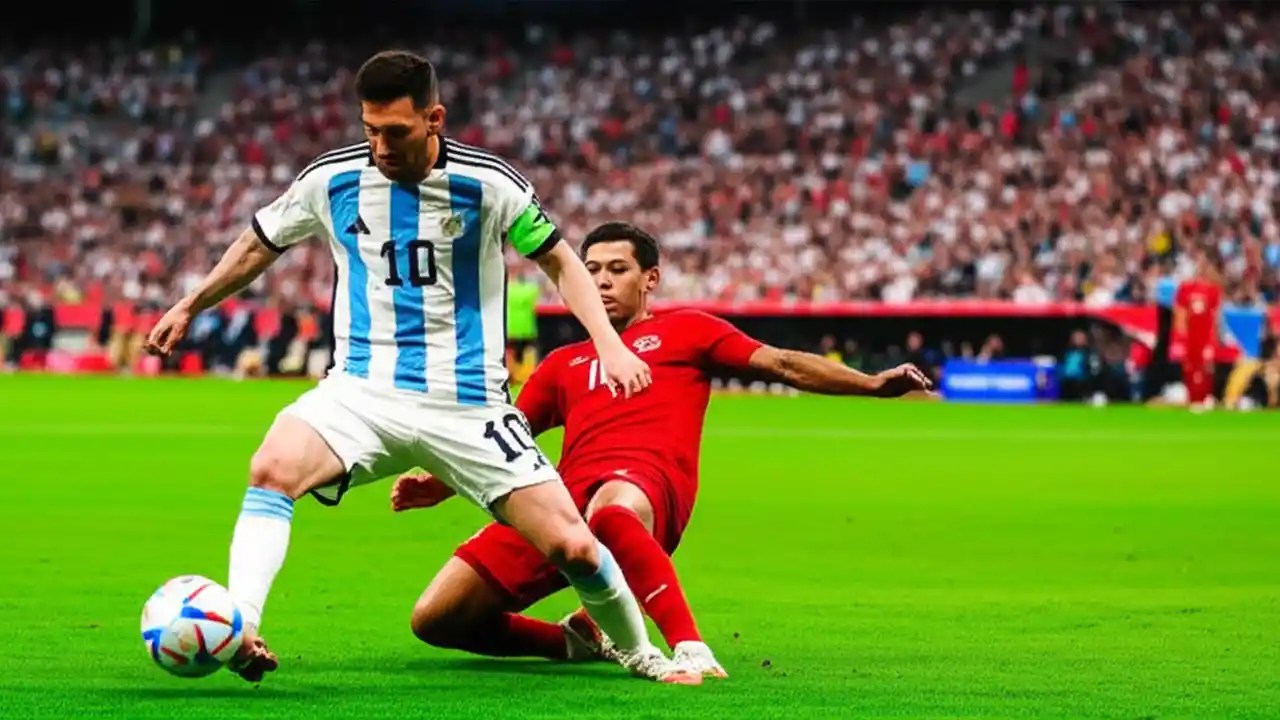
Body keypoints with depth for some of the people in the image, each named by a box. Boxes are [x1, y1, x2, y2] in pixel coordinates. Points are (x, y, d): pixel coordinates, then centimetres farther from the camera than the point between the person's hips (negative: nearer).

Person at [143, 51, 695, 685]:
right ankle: (236, 629, -35)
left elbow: (559, 262, 6)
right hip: (362, 390, 1)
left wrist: (610, 344, -8)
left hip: (467, 406, -1)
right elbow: (259, 245, 17)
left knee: (571, 545, -7)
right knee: (272, 468, -31)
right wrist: (188, 308, 25)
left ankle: (639, 652, 21)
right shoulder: (332, 181, -2)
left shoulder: (487, 185, -7)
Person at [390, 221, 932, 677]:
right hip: (568, 494, 5)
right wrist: (437, 483, 16)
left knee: (609, 511, -47)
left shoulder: (684, 330, 22)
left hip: (645, 481, -5)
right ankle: (577, 640, 12)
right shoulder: (564, 364, 32)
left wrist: (872, 383, 1)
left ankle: (689, 648, -44)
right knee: (435, 619, -9)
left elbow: (782, 365, 14)